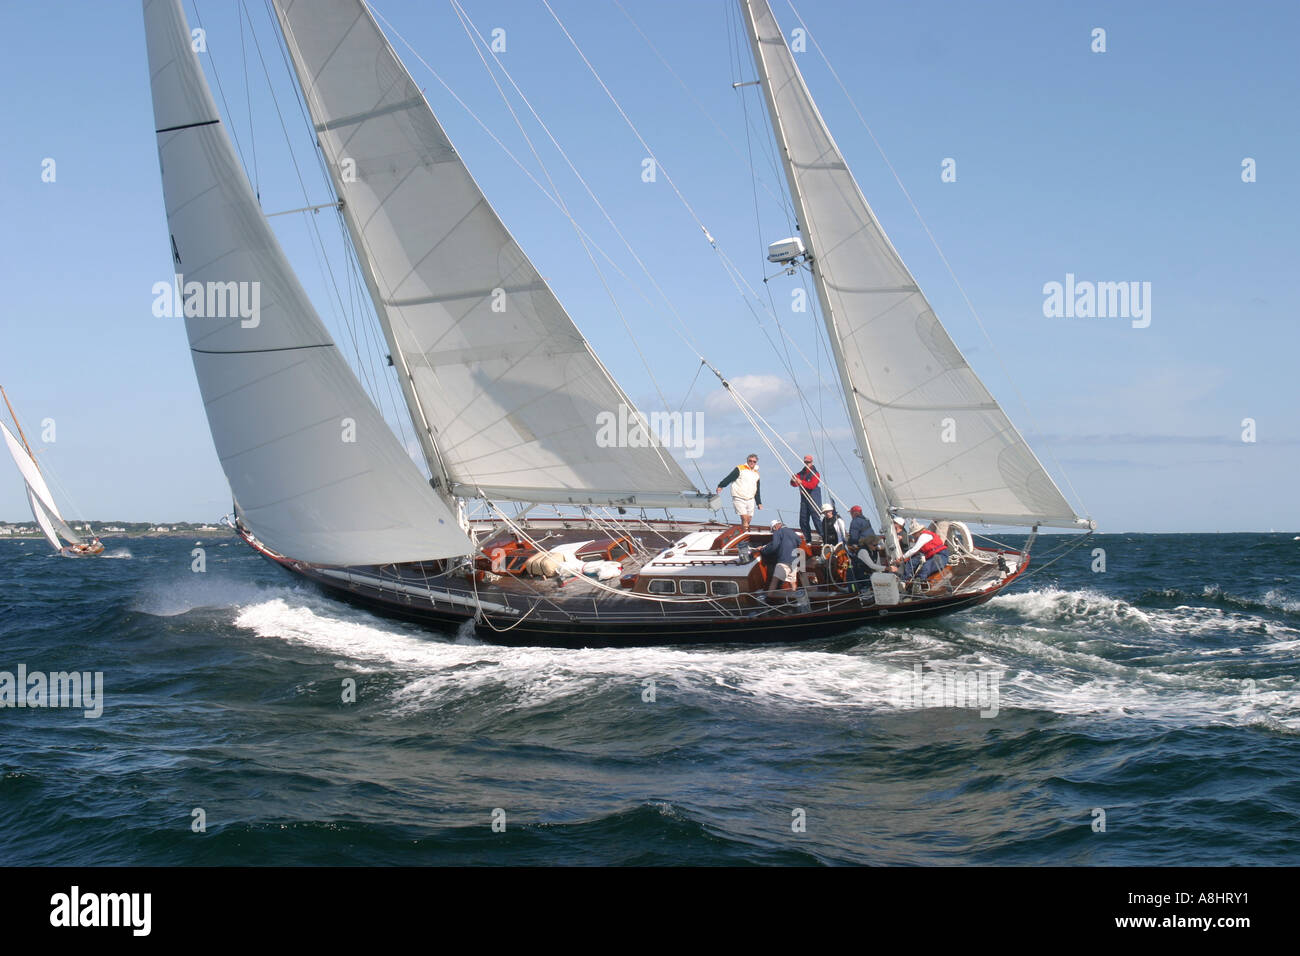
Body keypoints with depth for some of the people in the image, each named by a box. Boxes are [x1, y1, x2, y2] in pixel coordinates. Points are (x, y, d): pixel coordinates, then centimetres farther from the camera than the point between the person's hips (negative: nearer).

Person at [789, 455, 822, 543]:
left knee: (816, 520, -13)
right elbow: (794, 484, 10)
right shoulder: (801, 473, 15)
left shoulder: (815, 473, -3)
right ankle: (808, 540, 15)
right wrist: (793, 480, -12)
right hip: (804, 501, 6)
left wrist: (801, 482, -24)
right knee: (803, 521, 6)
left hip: (814, 501, -6)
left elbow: (812, 485, -18)